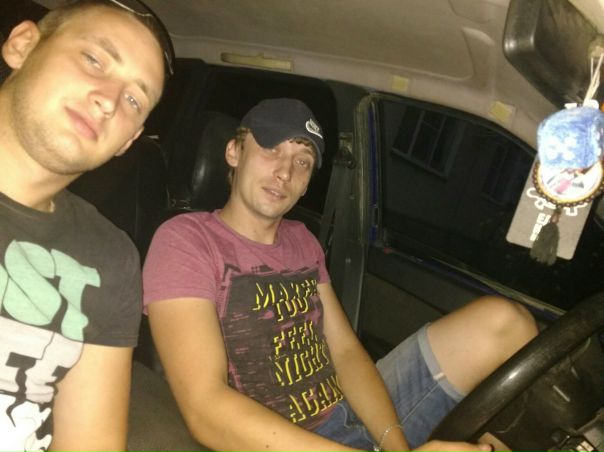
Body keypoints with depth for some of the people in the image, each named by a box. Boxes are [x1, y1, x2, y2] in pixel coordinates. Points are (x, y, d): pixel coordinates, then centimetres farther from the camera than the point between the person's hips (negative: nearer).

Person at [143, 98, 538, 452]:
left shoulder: (302, 241, 9)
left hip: (355, 415, 7)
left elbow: (346, 352, 3)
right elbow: (207, 411, -24)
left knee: (502, 321, -4)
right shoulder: (186, 240, -13)